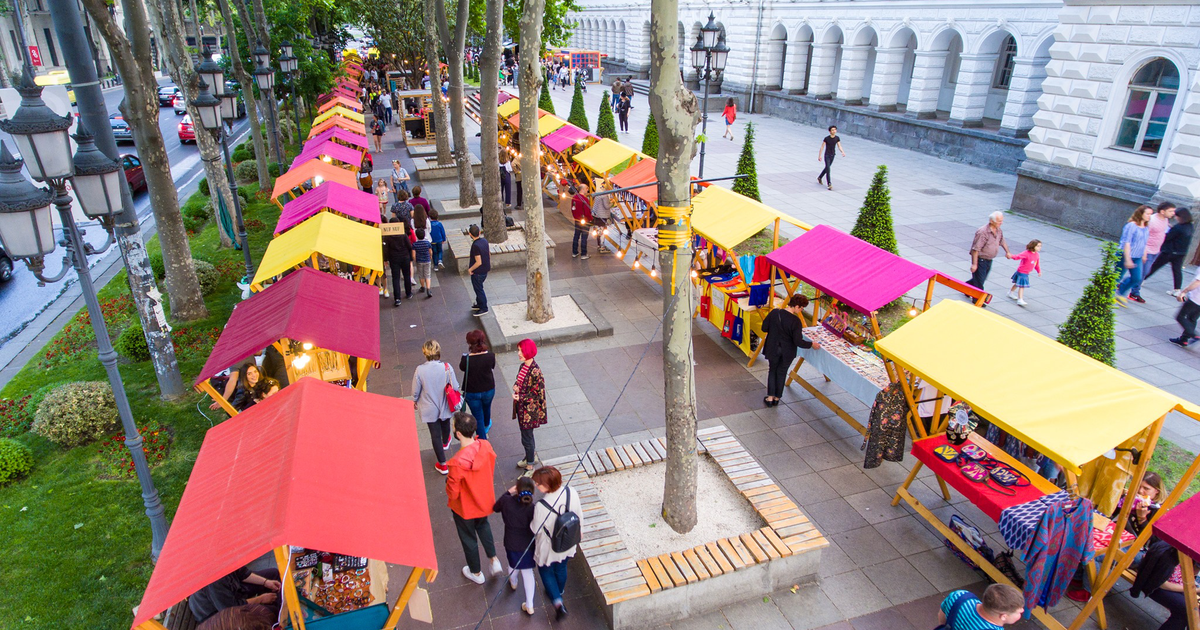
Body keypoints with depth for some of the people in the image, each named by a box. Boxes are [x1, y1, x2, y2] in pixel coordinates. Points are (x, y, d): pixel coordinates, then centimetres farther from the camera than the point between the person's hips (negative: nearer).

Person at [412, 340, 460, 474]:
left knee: (435, 434, 13)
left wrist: (415, 401, 10)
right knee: (445, 424, 33)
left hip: (429, 409, -2)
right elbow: (455, 387, -14)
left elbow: (415, 391, -12)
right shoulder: (447, 368, -23)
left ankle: (442, 465, 23)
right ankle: (445, 442, 64)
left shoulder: (419, 370, -25)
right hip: (445, 406, 2)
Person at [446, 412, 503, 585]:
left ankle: (476, 573, 44)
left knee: (468, 538, 22)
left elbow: (453, 491, -24)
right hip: (485, 499, 5)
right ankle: (494, 559, 33)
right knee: (483, 525, 36)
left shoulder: (457, 462, -39)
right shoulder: (485, 446, -22)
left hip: (465, 507, -4)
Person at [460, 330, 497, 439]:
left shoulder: (466, 359, -27)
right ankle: (486, 426, 60)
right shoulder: (490, 356, -22)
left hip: (472, 392, -3)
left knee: (477, 416, 15)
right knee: (486, 408, 32)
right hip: (488, 390, 3)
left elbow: (461, 367, -6)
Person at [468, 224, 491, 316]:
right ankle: (479, 304, 40)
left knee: (479, 289, 7)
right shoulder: (484, 240, -3)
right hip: (485, 270, 9)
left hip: (478, 272, -9)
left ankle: (483, 309, 17)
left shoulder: (476, 246, -28)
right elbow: (489, 254, 11)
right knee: (479, 288, 25)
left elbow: (478, 262, -28)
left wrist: (470, 269, -12)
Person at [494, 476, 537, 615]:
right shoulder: (532, 508, -28)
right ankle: (529, 606, 26)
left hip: (511, 544, 2)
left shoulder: (506, 501, -24)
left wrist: (508, 492, 1)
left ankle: (513, 582, 64)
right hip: (528, 545, -2)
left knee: (513, 565, 32)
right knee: (527, 572, 18)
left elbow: (495, 508, 0)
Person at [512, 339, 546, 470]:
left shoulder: (535, 371, -26)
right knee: (527, 434, 24)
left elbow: (538, 393, -21)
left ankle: (530, 463, 26)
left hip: (529, 409, -8)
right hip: (521, 406, 8)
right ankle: (532, 455, 45)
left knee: (526, 437, 7)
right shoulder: (523, 366, 0)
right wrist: (516, 386, -6)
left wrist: (521, 397, -21)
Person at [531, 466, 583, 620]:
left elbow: (535, 530, -21)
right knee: (561, 567, 32)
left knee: (546, 572, 26)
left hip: (548, 548, -4)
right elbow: (579, 515, -8)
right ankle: (560, 591, 58)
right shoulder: (571, 493, -27)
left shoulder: (541, 507, -39)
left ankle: (558, 603, 20)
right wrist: (579, 530, 12)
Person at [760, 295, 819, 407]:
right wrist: (812, 344, -6)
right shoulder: (796, 321, -23)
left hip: (773, 349, 2)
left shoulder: (774, 313, -14)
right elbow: (798, 341, -20)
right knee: (782, 373, 18)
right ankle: (777, 398, 28)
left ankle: (770, 397, 18)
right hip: (787, 352, -2)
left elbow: (764, 328, -5)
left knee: (772, 371, 20)